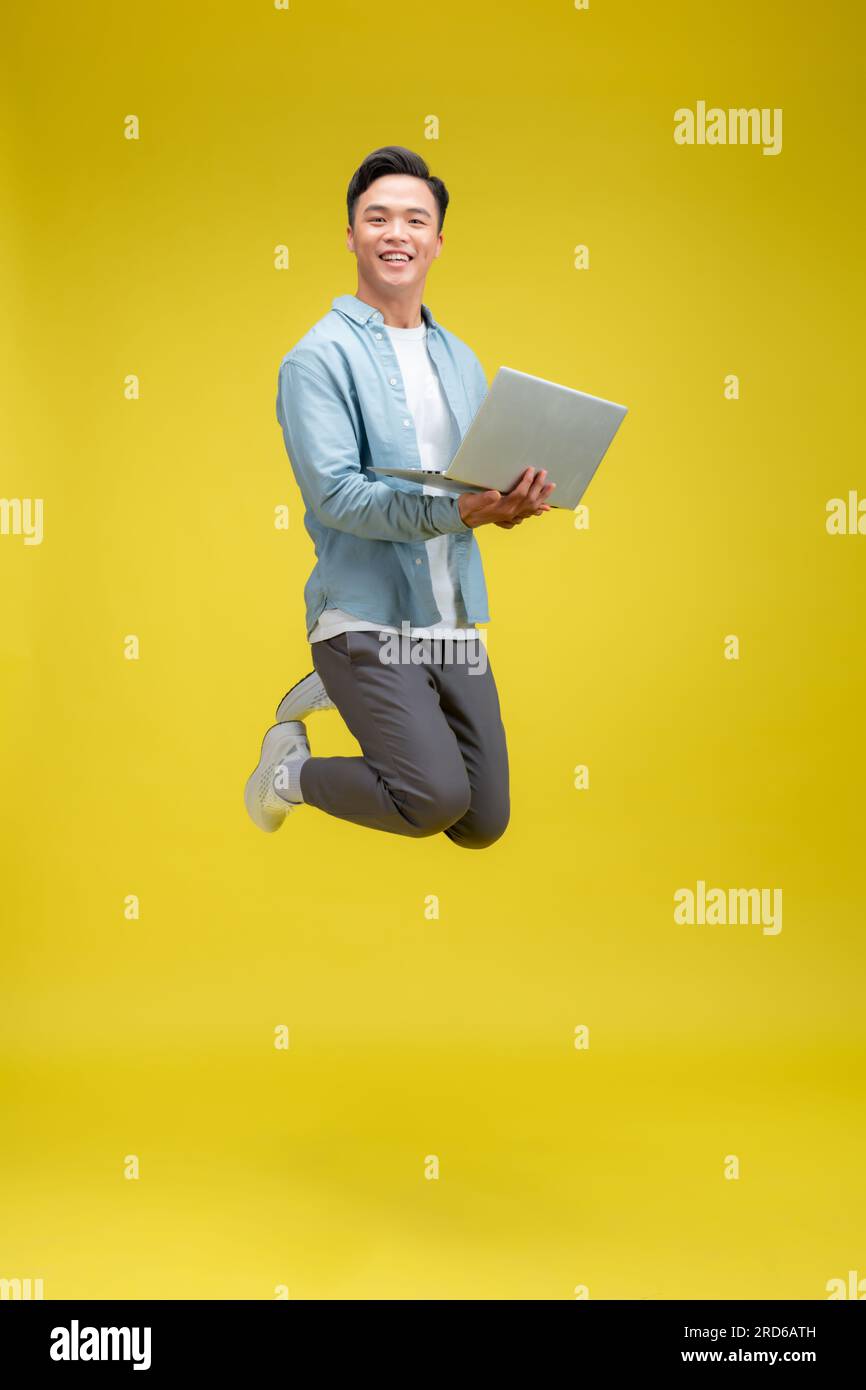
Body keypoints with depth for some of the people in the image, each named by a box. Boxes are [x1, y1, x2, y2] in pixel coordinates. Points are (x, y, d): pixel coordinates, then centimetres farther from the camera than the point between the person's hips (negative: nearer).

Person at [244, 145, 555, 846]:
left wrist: (513, 499, -11)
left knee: (484, 825, 9)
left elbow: (486, 475, 14)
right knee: (437, 798, -21)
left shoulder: (460, 360, 14)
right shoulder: (319, 357, -7)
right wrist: (455, 510, -30)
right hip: (364, 613, -6)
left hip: (454, 619, 7)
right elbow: (334, 493, -18)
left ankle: (351, 699, 28)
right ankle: (292, 769, 8)